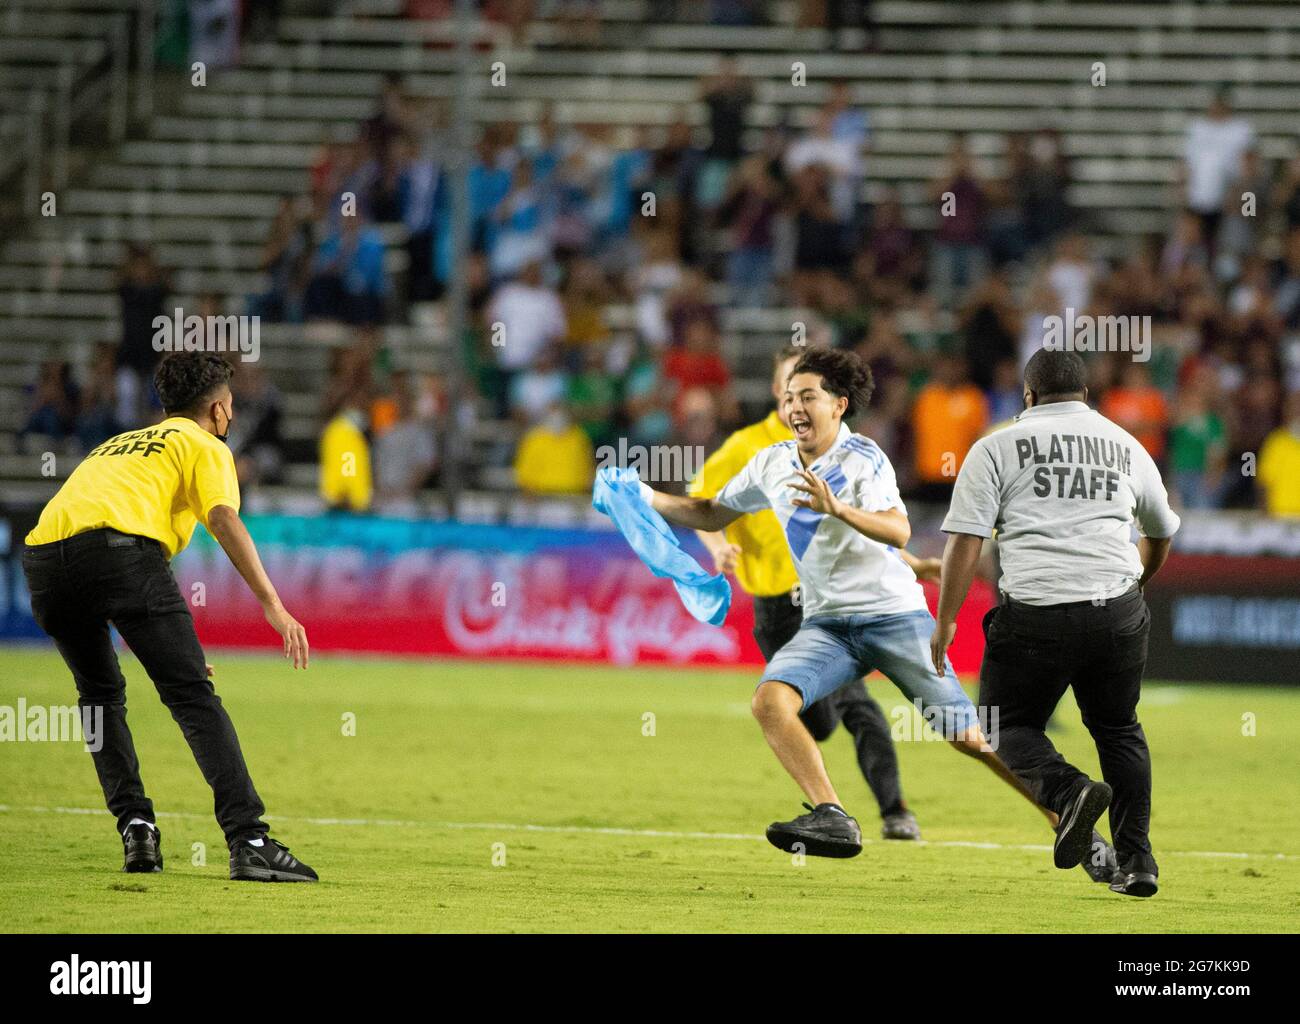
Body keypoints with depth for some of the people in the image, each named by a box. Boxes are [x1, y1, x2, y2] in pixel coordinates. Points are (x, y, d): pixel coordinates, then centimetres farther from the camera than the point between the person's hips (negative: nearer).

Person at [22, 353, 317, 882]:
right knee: (194, 696, -6)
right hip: (118, 545, -6)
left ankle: (136, 831, 14)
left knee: (101, 695, 25)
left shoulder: (120, 444, 39)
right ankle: (248, 841, -16)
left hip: (43, 555, 6)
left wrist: (172, 646, 45)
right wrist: (273, 606, -9)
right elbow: (223, 520, -2)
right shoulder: (205, 446, 18)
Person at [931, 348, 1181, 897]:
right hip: (1119, 614, 3)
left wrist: (945, 622, -1)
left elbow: (965, 539, -4)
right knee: (1119, 728, 20)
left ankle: (1067, 789, -18)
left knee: (1010, 725, 12)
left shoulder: (997, 447, 5)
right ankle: (1136, 860, 11)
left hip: (1035, 613, -3)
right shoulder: (1126, 446, 17)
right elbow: (1162, 532, 32)